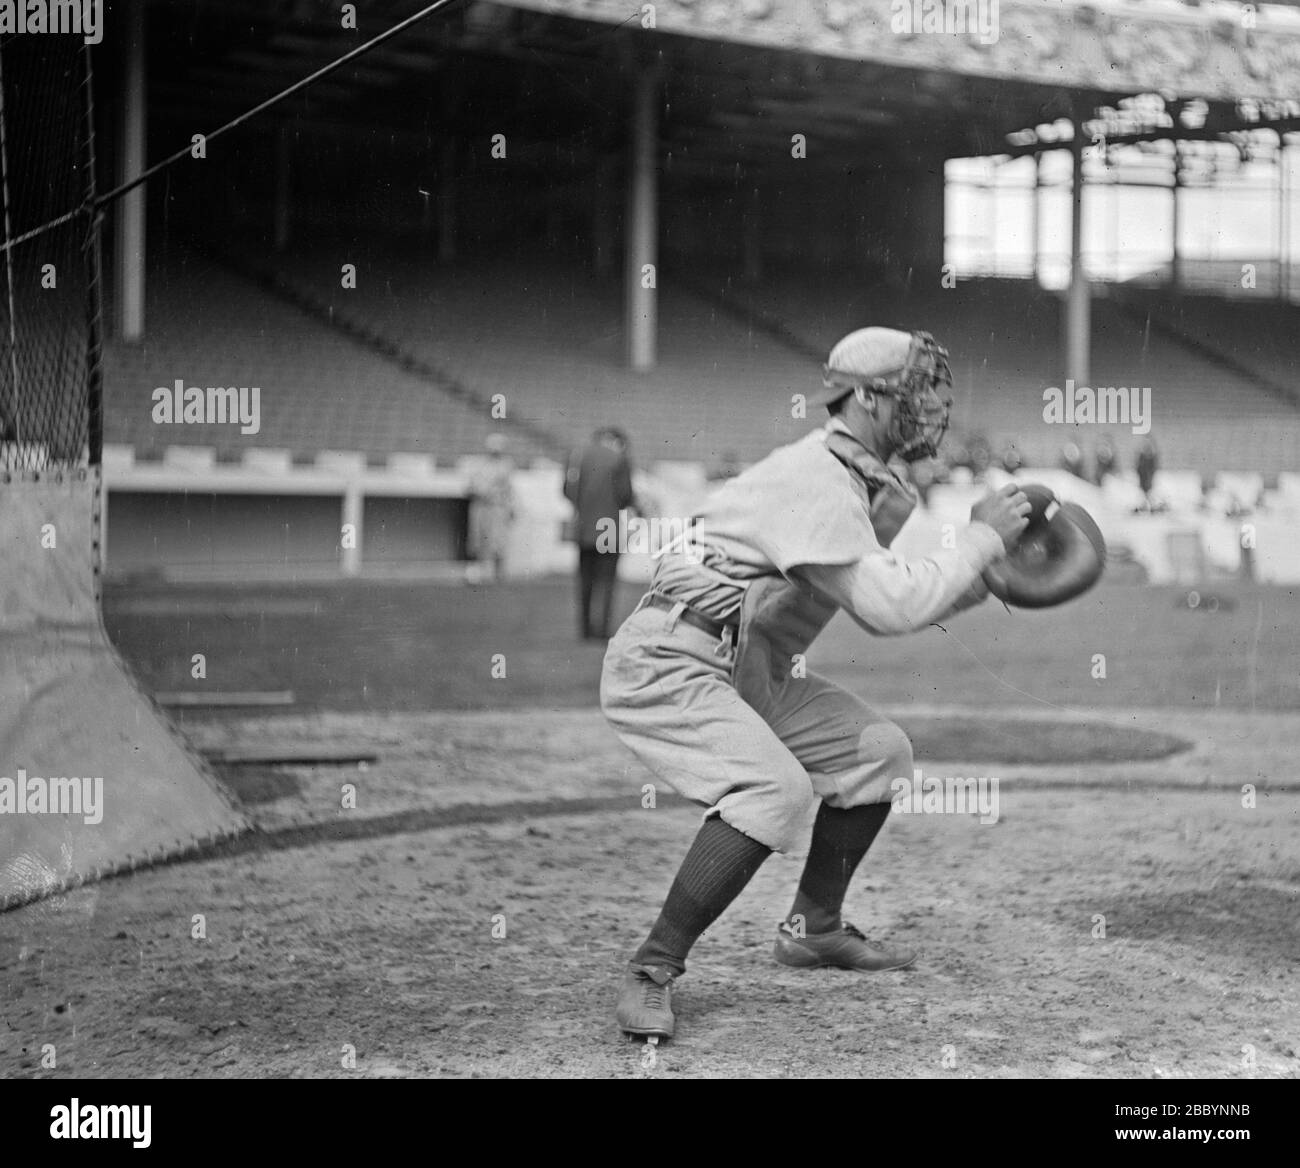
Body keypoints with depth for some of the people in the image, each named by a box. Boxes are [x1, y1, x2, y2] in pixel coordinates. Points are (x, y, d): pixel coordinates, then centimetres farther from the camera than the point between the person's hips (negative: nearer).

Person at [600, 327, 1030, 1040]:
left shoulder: (871, 487, 12)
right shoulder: (815, 483, -21)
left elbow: (876, 608, 20)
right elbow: (891, 608, -29)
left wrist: (991, 574, 10)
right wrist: (981, 537, -17)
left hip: (751, 674, 10)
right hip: (665, 665, -10)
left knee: (877, 751, 11)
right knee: (776, 789, -29)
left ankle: (813, 929, 24)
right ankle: (652, 972, -20)